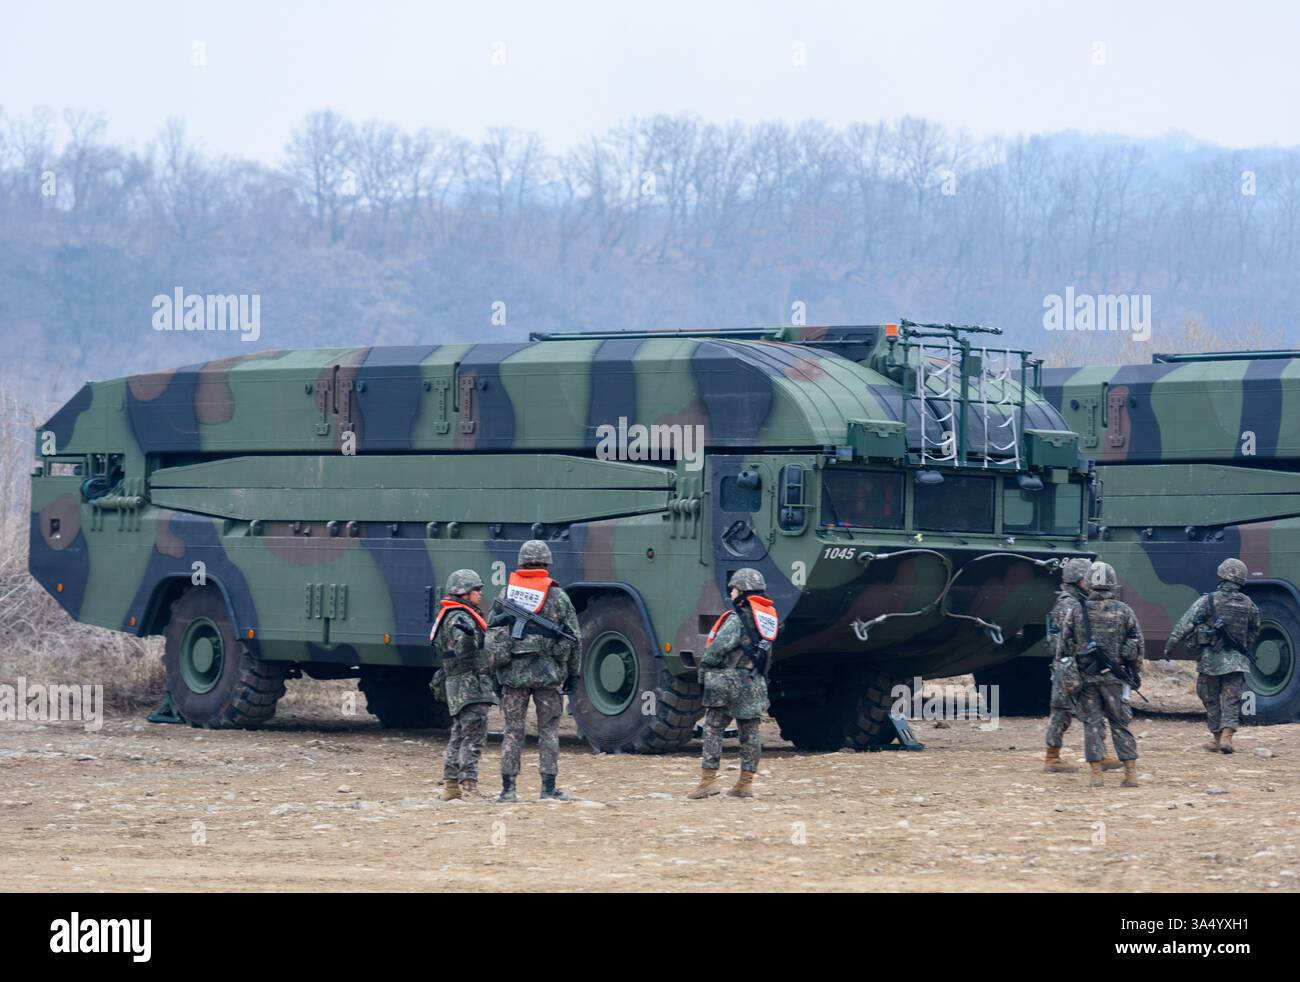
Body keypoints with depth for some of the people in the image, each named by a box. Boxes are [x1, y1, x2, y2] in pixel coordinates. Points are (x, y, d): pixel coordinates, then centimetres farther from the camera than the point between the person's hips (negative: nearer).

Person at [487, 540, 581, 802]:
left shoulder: (505, 595, 4)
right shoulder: (557, 596, -2)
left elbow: (491, 635, 7)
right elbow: (575, 638, 1)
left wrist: (496, 668, 14)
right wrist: (572, 673, 10)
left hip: (513, 672, 2)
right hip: (548, 672, -2)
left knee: (513, 731, 6)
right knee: (548, 731, 4)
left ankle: (508, 788, 3)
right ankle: (548, 787, 1)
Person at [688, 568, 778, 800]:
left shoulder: (739, 616, -12)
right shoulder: (769, 616, 13)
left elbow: (721, 646, -18)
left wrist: (704, 666, -3)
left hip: (730, 679, -8)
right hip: (756, 683, 8)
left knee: (713, 730, -4)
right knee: (750, 733, 9)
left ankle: (708, 780, -9)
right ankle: (746, 784, 9)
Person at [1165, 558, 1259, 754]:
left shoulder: (1208, 601, -8)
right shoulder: (1249, 605, 5)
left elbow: (1185, 626, -9)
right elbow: (1254, 635, 16)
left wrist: (1169, 646, -3)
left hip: (1211, 659, -2)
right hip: (1236, 660, 2)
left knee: (1211, 700, 11)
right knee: (1232, 700, 3)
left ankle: (1217, 737, 16)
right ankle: (1227, 735, -13)